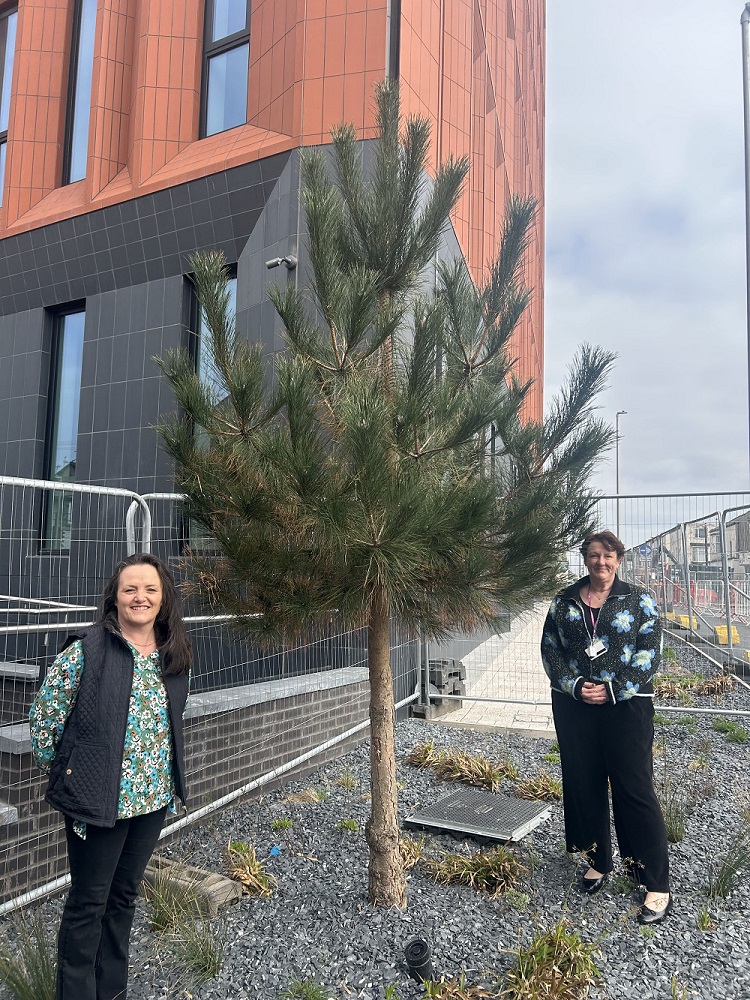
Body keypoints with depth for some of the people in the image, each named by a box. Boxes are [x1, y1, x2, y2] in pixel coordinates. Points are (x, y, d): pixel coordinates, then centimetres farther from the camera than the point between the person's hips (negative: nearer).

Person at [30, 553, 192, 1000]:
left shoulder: (176, 657, 0)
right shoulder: (87, 651, -15)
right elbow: (43, 717, -9)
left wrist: (165, 781, 12)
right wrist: (66, 774, -5)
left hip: (154, 798, 5)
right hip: (99, 800, -5)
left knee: (124, 895, 21)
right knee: (88, 902, 11)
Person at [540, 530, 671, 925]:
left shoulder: (638, 600, 0)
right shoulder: (564, 602, 6)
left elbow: (650, 651, -6)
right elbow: (549, 649, 5)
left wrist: (612, 689, -14)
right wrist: (575, 686, -9)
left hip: (626, 707, -3)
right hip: (574, 707, 3)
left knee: (634, 789, -1)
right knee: (583, 785, 12)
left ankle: (657, 886, 10)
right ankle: (598, 861, 32)